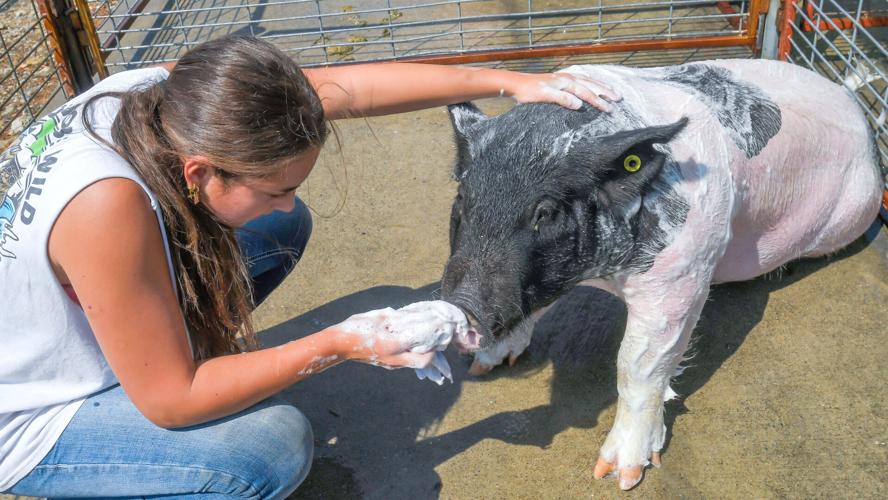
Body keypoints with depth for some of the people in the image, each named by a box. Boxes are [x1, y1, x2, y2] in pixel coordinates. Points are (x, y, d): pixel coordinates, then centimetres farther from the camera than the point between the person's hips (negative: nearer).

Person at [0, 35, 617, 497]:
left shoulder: (178, 98, -23)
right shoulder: (106, 204, -43)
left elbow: (349, 88, -17)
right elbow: (169, 401, -31)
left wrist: (508, 80, -16)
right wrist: (337, 346, -32)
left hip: (74, 317, 7)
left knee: (283, 230, -1)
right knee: (278, 446, -23)